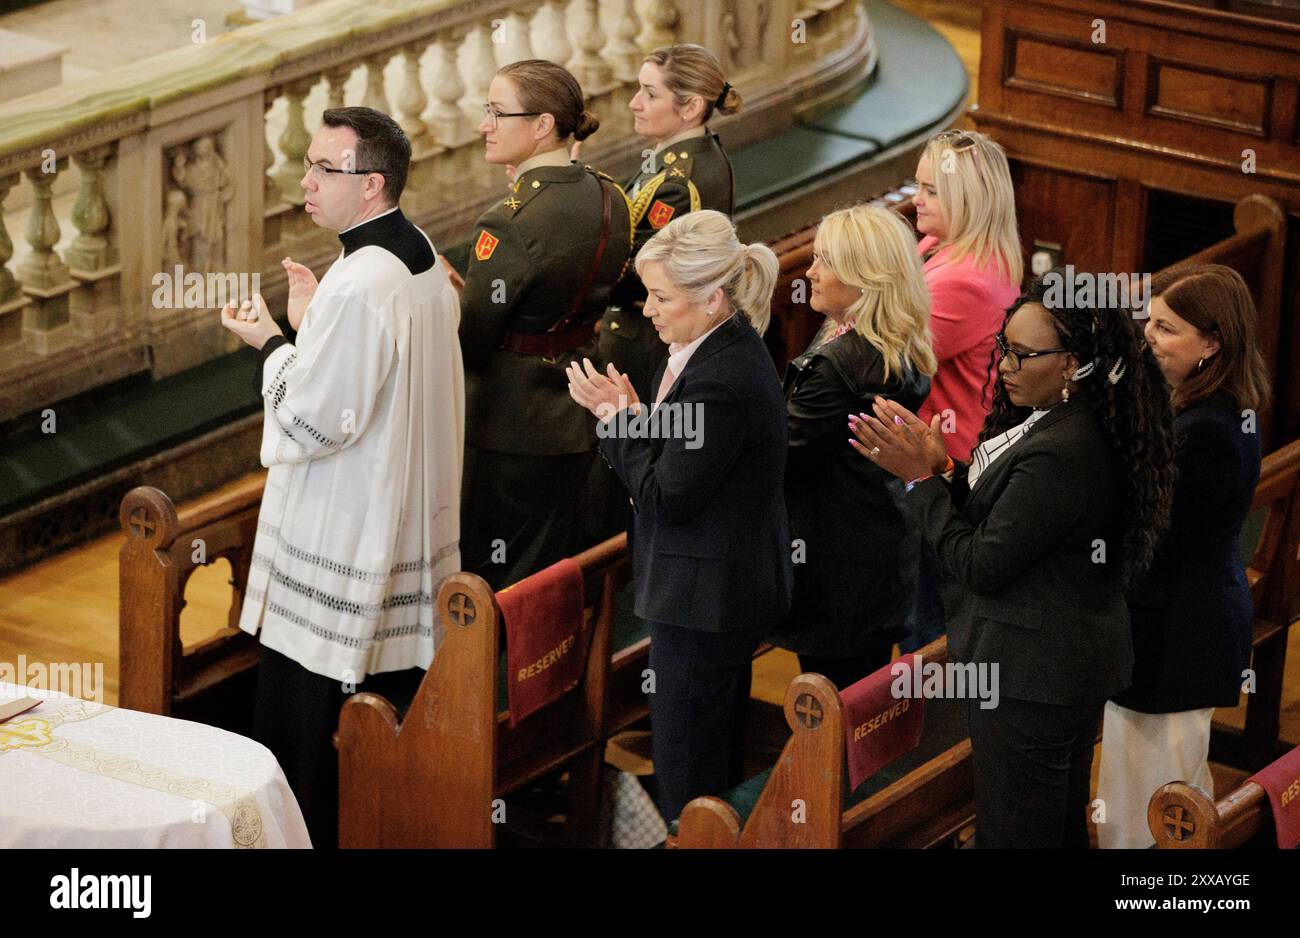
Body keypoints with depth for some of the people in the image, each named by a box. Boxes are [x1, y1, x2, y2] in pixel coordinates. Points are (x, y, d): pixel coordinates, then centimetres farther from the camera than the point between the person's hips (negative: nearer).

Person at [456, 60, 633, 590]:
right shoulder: (608, 200, 0)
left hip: (505, 435, -8)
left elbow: (468, 343, -20)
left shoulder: (510, 224, -24)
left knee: (497, 598, 4)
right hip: (575, 428, 8)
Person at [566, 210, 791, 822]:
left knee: (686, 780, -1)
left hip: (703, 600, -11)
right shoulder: (727, 351, 6)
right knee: (715, 767, 21)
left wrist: (619, 415, -12)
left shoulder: (722, 380, -26)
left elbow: (665, 498, -21)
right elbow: (680, 461, 12)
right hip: (726, 588, 11)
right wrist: (628, 412, -3)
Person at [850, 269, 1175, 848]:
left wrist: (922, 478, -15)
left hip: (1031, 678, -10)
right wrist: (944, 468, -3)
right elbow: (999, 516, 11)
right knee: (1064, 827, 22)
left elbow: (980, 565, -22)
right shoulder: (1067, 425, 4)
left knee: (1012, 834, 1)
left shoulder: (1059, 454, -28)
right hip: (1075, 664, 10)